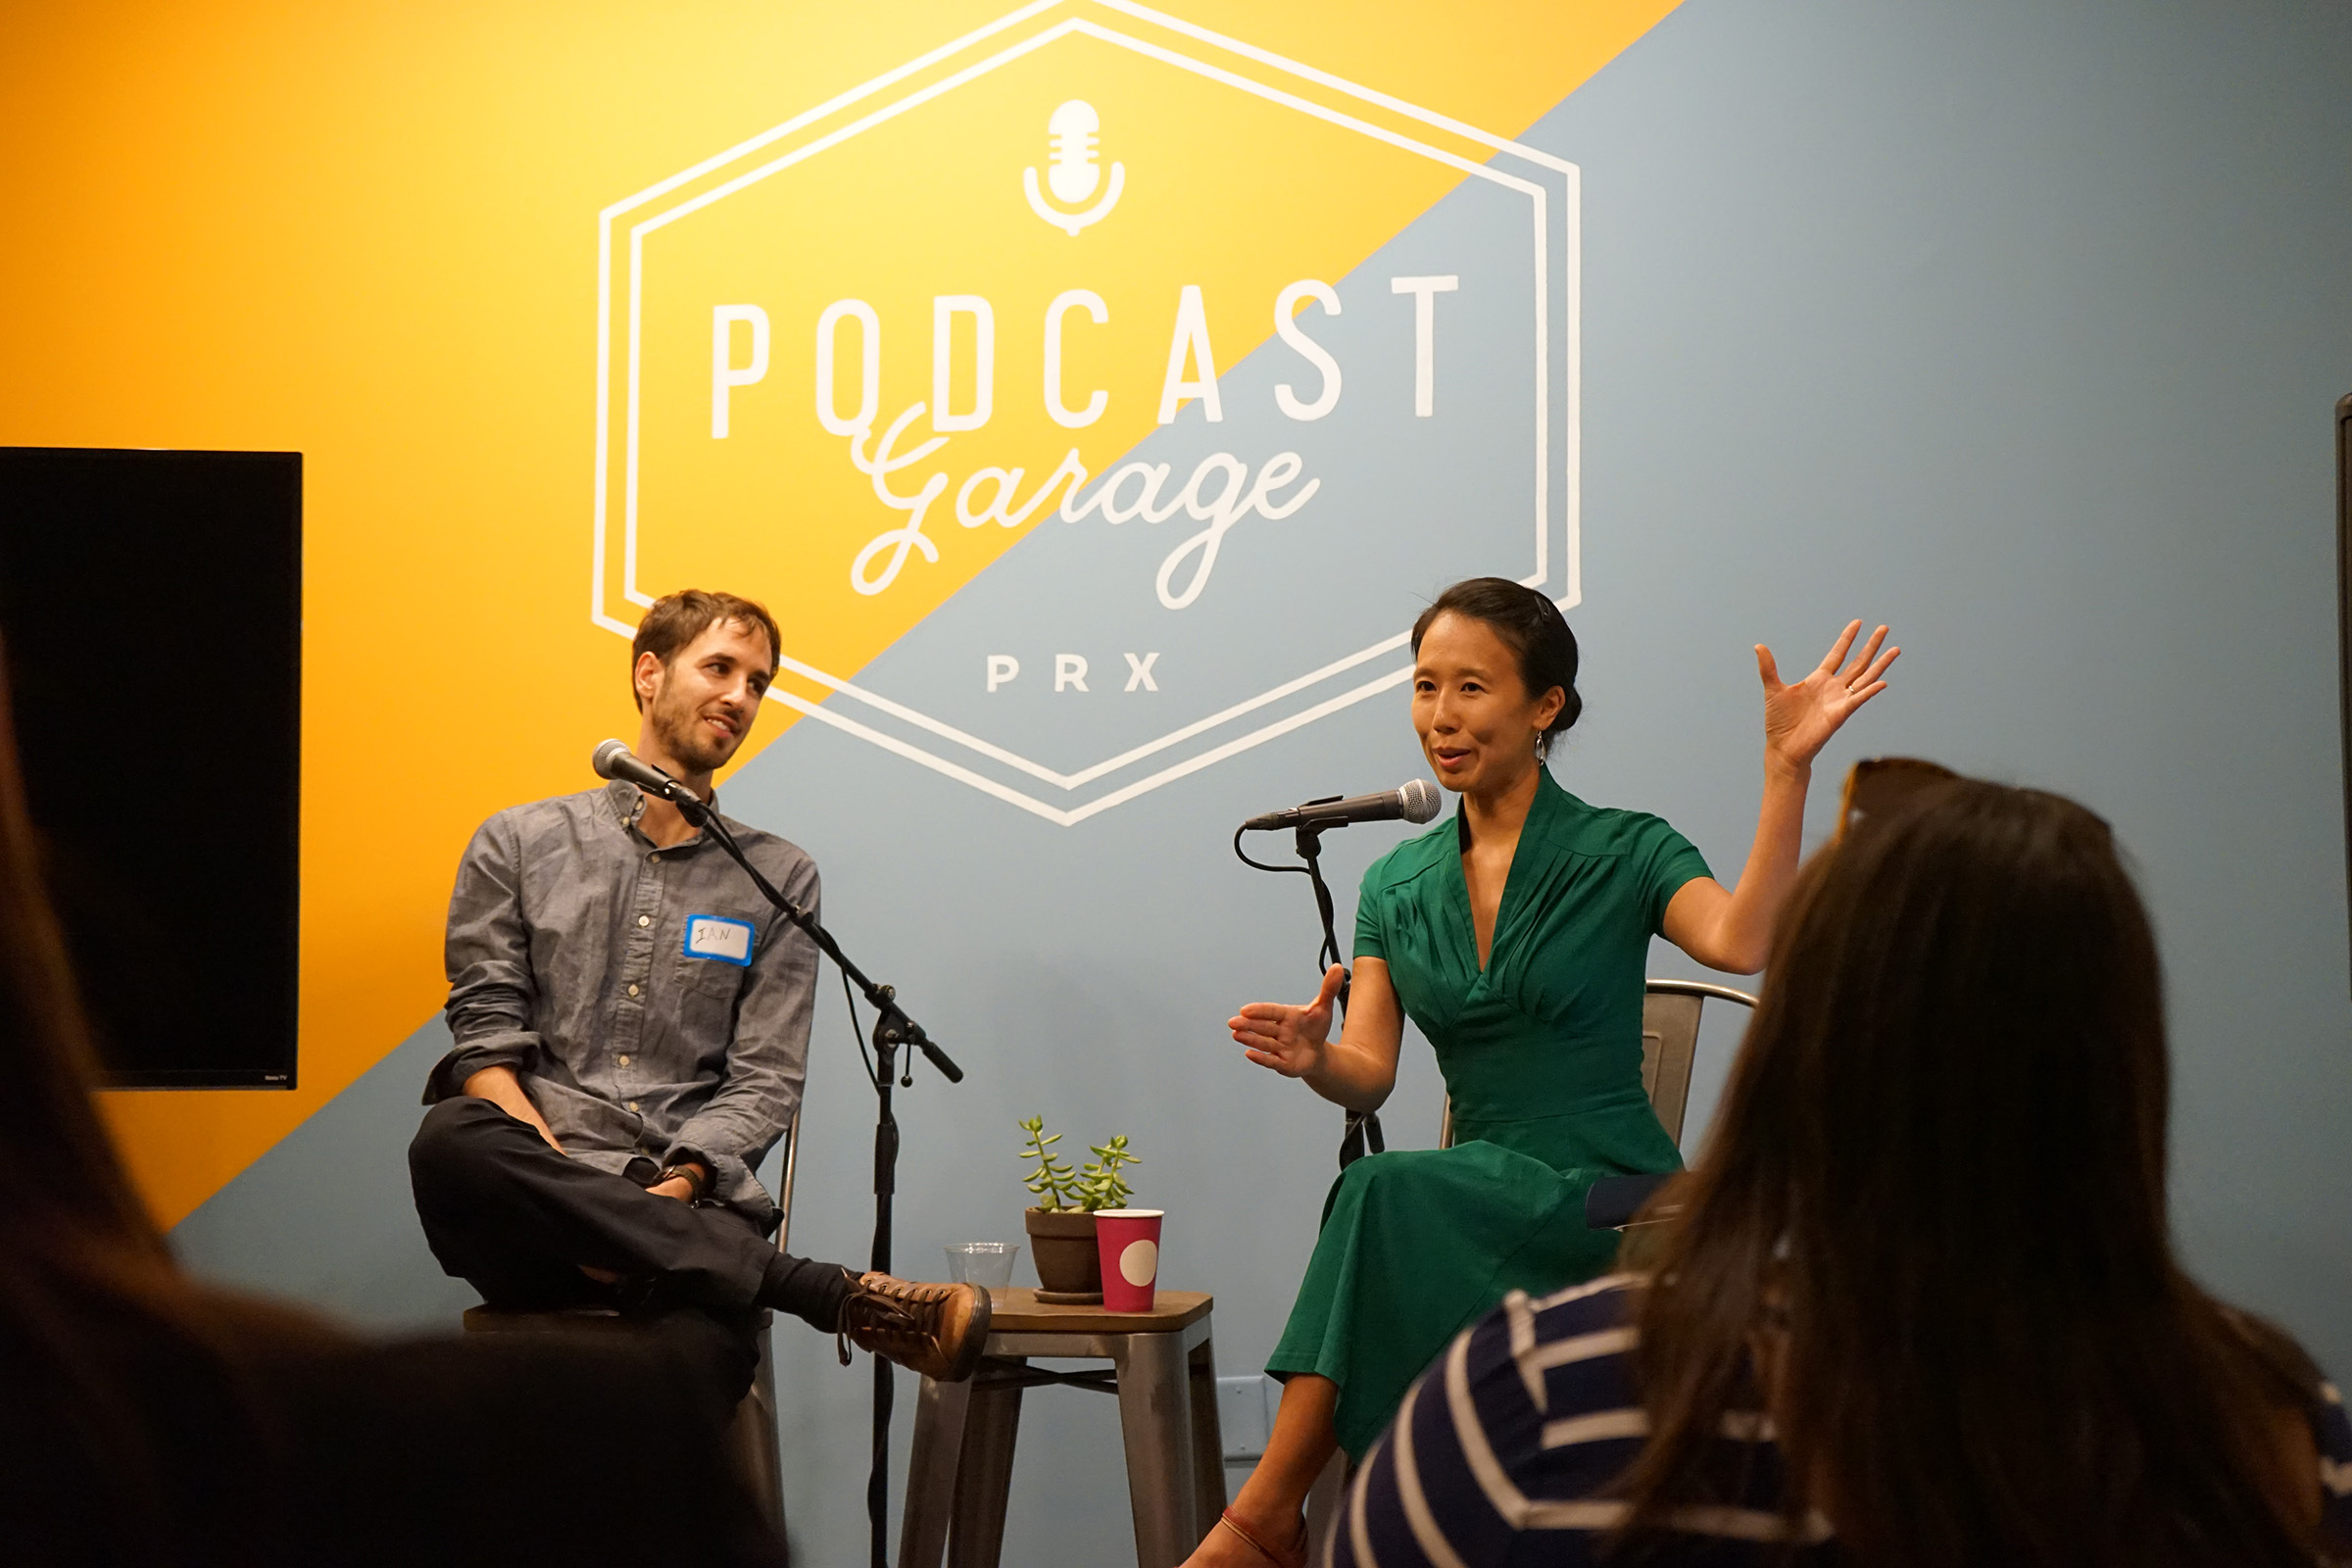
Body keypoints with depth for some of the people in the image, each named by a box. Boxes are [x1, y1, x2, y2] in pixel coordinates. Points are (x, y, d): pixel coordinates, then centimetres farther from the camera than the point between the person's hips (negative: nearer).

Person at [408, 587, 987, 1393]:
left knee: (707, 1346, -43)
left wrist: (677, 1183, -13)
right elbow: (486, 1036, 6)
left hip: (686, 1206, -3)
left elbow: (765, 1082, 7)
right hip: (537, 1219, 3)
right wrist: (554, 1176, -13)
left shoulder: (780, 878, 15)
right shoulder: (519, 843, 15)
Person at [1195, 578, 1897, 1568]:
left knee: (1387, 1190, -32)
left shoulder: (1622, 853, -2)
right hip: (1475, 1210, 4)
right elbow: (1370, 1073, 2)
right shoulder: (1395, 885, 12)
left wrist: (1788, 767, -31)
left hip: (1610, 1200, -4)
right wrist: (1316, 1059, -21)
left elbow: (1742, 943, -23)